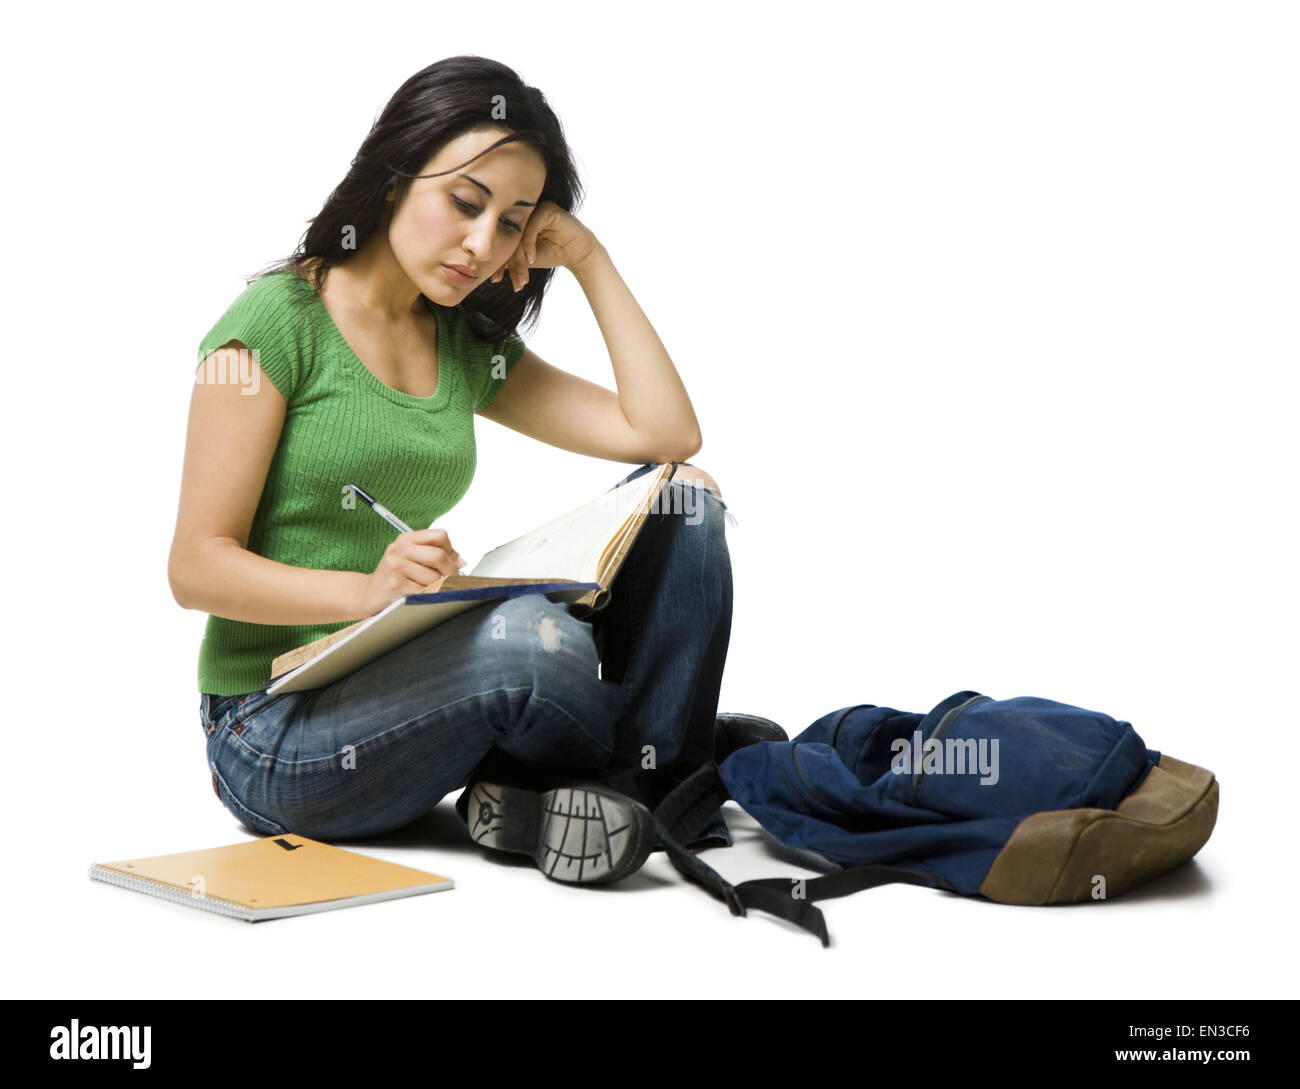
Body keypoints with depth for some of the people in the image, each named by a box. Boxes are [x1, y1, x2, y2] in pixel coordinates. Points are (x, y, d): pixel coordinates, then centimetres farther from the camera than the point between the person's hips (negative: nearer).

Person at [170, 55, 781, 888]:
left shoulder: (468, 347, 10)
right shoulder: (280, 321, -9)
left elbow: (667, 434, 3)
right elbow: (197, 567, -13)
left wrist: (591, 261, 1)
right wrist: (368, 591, -29)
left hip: (411, 688, 7)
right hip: (275, 735, -6)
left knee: (683, 500, -6)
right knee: (535, 638, -36)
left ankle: (658, 799, -9)